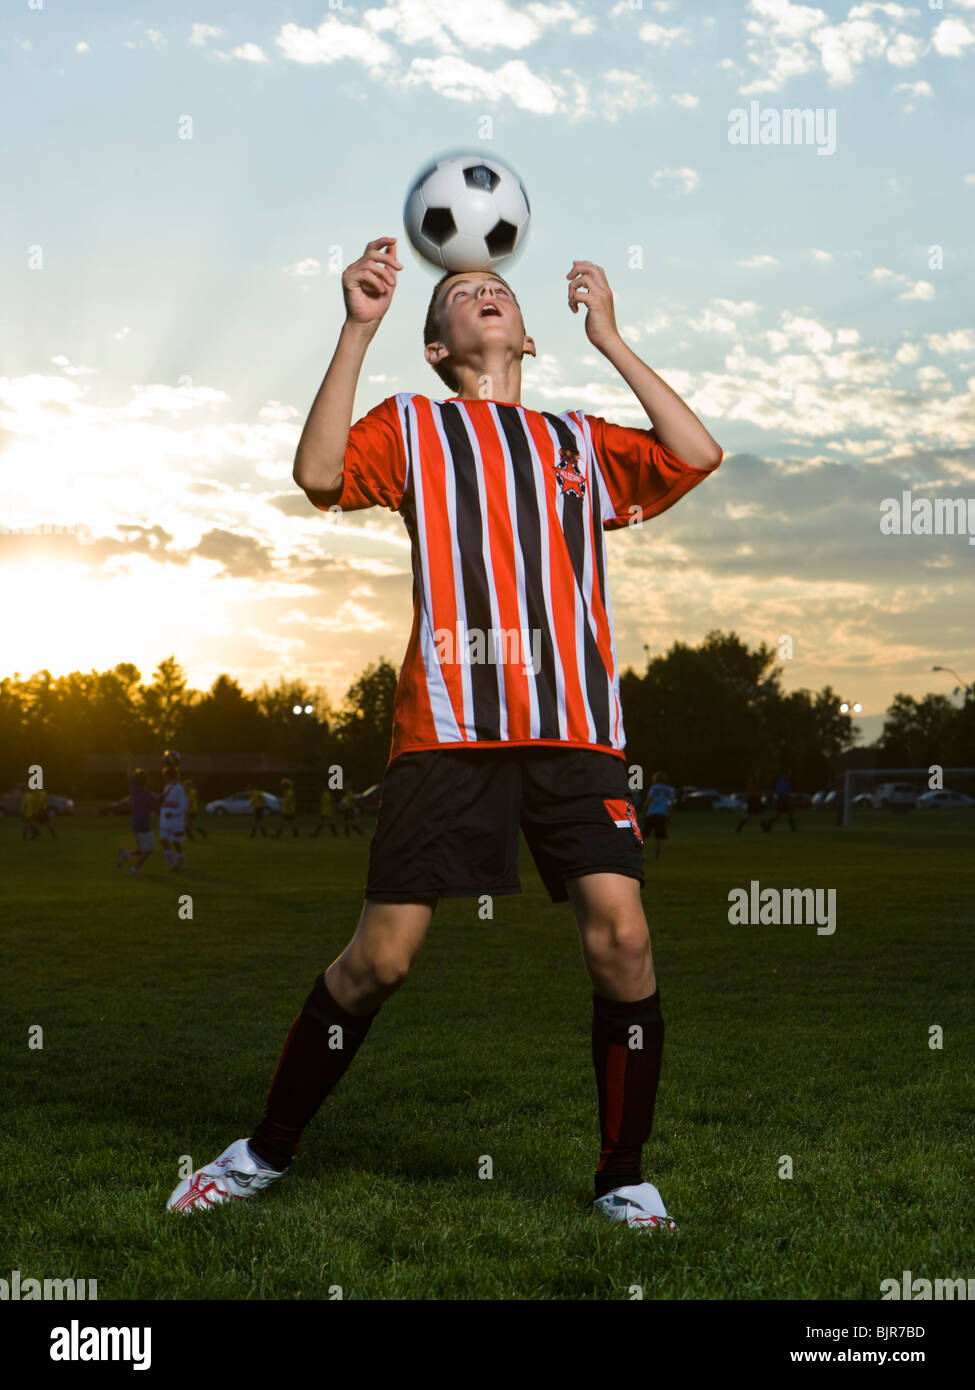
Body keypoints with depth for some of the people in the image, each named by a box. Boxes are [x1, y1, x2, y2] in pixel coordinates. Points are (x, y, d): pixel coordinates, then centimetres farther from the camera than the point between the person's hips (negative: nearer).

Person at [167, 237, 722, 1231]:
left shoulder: (579, 440, 21)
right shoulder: (412, 425, 16)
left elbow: (697, 456, 7)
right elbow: (318, 475, -3)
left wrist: (608, 338, 9)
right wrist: (359, 327, -6)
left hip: (576, 727, 2)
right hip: (447, 726, -2)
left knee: (621, 936, -11)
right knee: (381, 954, -3)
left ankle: (623, 1178, 7)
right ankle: (267, 1150, 17)